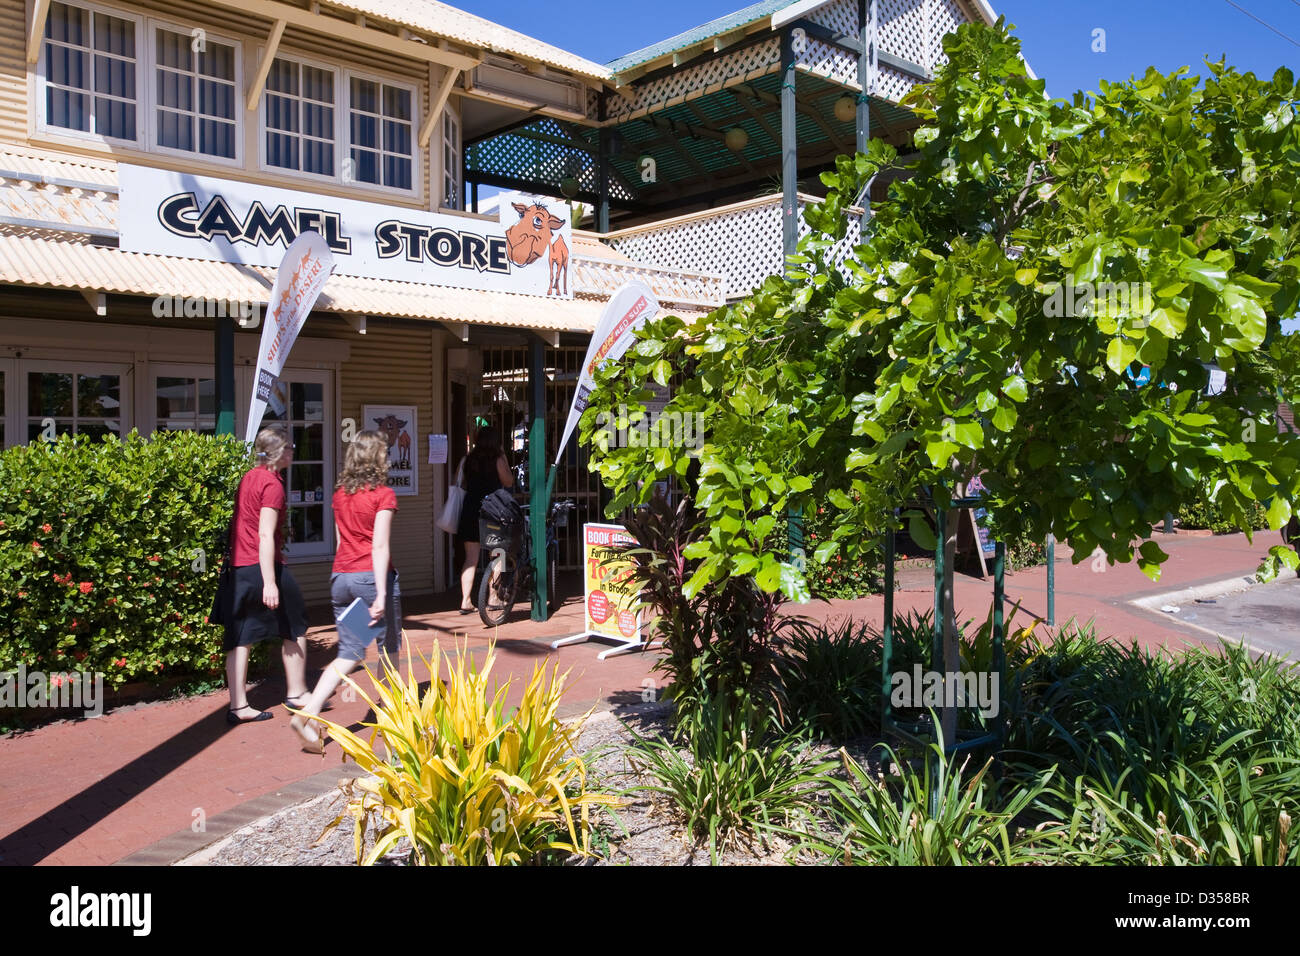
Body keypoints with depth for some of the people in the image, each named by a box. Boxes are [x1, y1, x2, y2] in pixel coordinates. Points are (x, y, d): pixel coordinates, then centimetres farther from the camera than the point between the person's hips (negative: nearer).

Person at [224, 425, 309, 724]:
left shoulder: (248, 477, 12)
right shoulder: (272, 484, -13)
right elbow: (266, 535, -20)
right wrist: (270, 583, -22)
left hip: (238, 565, 8)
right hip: (264, 565, -8)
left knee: (240, 638, 7)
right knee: (295, 627, 10)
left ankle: (238, 707, 8)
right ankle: (296, 693, 20)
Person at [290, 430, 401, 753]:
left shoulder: (340, 493, 10)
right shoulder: (383, 495, -9)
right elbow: (379, 547, -15)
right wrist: (381, 594, -17)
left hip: (340, 577, 6)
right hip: (372, 577, -6)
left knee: (349, 653, 9)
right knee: (389, 647, 13)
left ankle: (308, 713, -7)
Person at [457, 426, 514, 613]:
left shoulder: (469, 459, 6)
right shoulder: (497, 460, -6)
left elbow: (463, 483, 12)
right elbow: (509, 482, 3)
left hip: (470, 511, 4)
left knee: (471, 559, 7)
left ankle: (466, 601, 4)